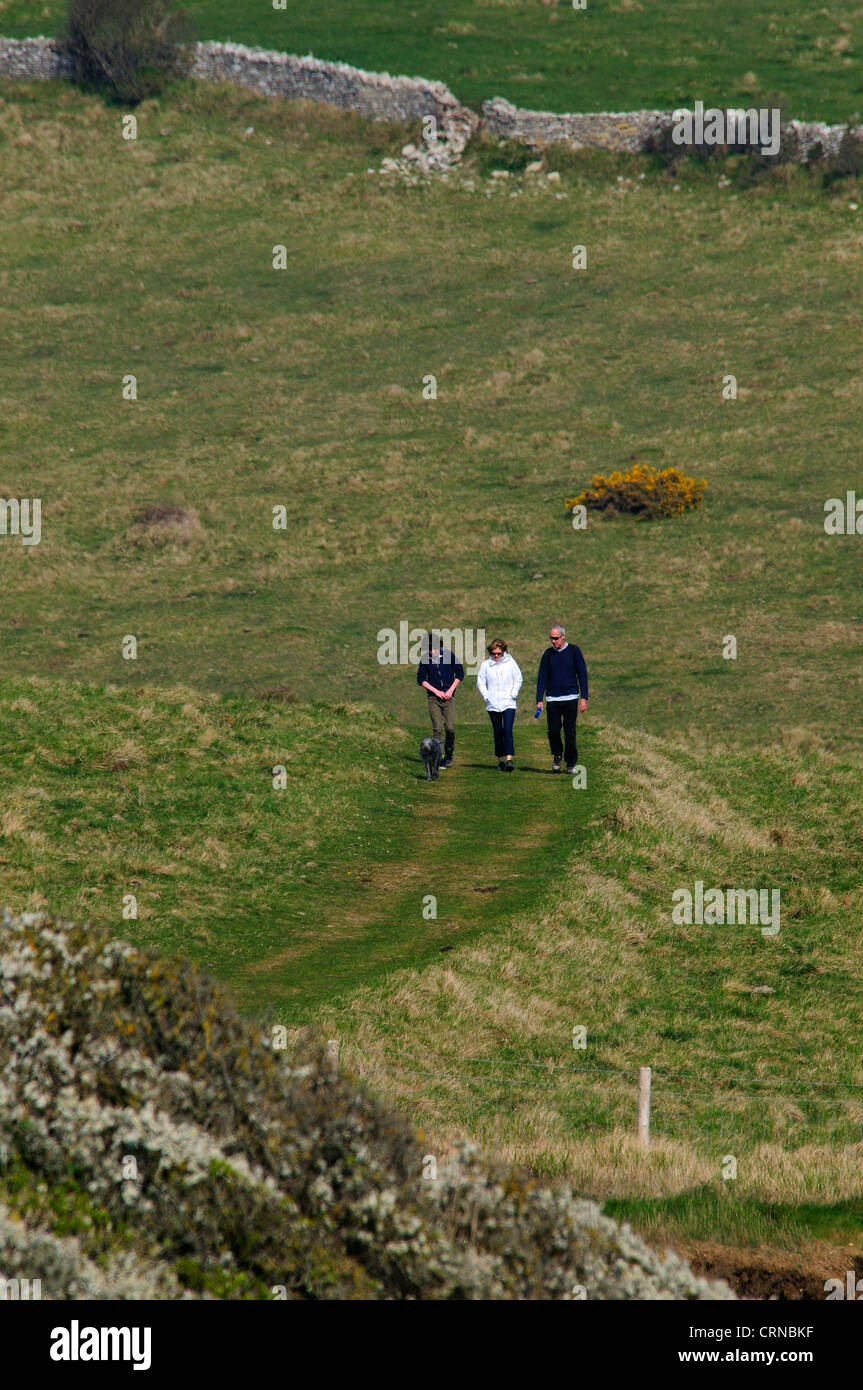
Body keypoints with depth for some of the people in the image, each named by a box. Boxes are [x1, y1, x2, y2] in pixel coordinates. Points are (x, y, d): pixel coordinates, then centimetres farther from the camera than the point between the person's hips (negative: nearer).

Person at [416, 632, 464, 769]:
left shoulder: (448, 655, -1)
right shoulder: (425, 660, 1)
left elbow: (460, 674, 6)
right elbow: (420, 679, 5)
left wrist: (451, 690, -2)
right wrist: (436, 691, -5)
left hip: (448, 697, 0)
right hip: (434, 698, 0)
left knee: (450, 728, -4)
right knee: (437, 728, -7)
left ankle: (449, 756, 13)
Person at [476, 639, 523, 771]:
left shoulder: (510, 663, 2)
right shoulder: (486, 665, 4)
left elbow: (518, 680, 8)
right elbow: (480, 683, 10)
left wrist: (513, 694, -1)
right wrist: (486, 696, 0)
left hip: (508, 704, -2)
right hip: (493, 705, 2)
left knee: (508, 730, -15)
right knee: (498, 733, 6)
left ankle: (509, 759, -22)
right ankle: (500, 759, 15)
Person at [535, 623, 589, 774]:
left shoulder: (574, 651, 3)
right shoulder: (548, 654, 8)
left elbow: (582, 675, 3)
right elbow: (542, 678, 9)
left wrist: (584, 698, -4)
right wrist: (539, 700, 1)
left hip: (570, 699, -2)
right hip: (552, 699, 2)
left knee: (570, 732, -3)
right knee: (553, 731, -5)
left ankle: (571, 764, 6)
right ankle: (557, 757, 19)